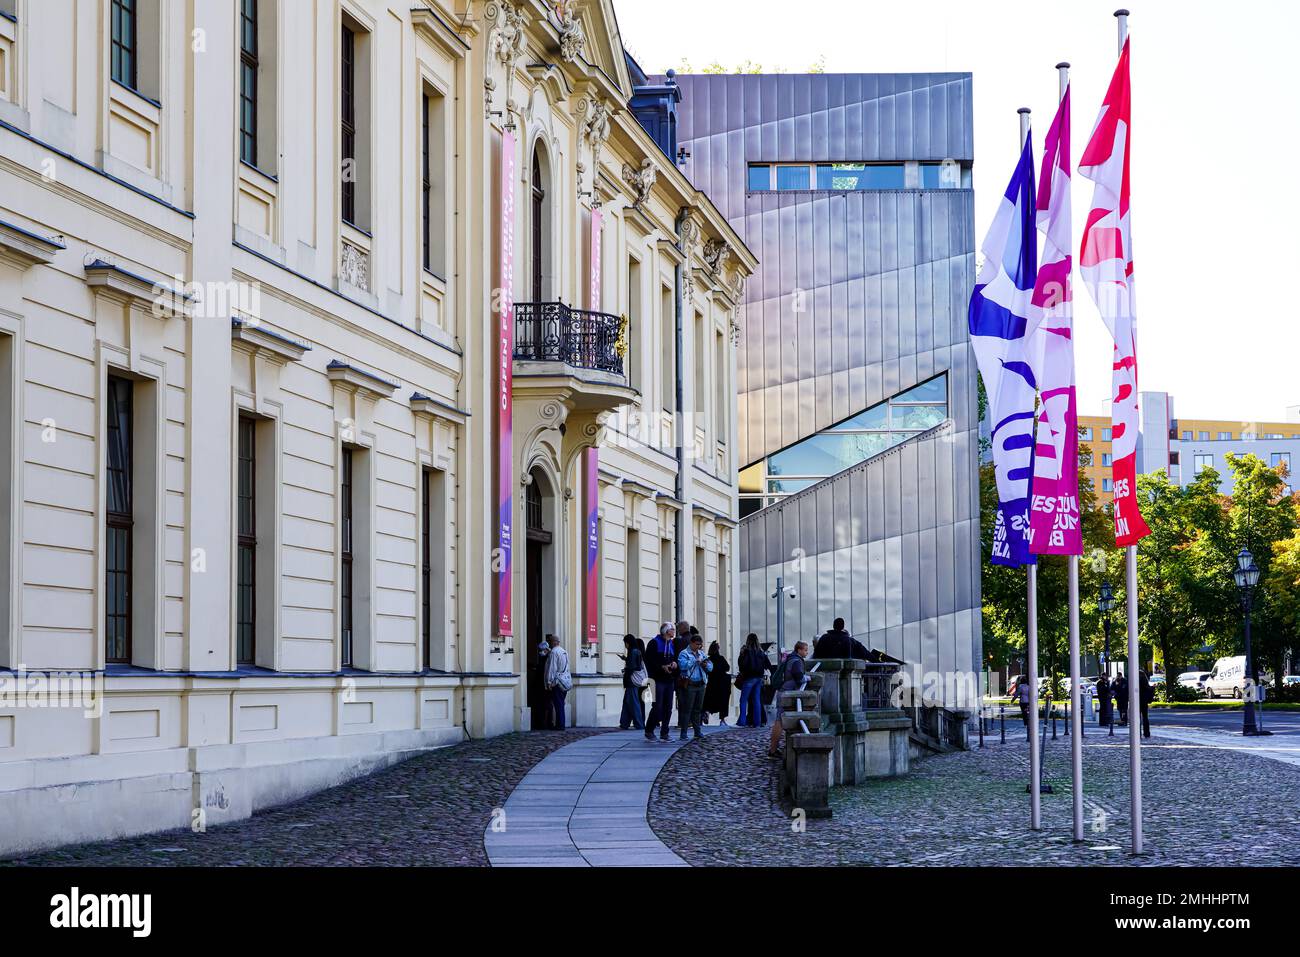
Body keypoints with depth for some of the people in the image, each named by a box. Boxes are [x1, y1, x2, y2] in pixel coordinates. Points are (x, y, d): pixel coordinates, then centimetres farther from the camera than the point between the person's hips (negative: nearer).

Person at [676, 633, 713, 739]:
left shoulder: (702, 654, 18)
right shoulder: (684, 653, -3)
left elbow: (711, 667, 14)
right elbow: (683, 665, -21)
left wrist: (706, 665, -8)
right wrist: (695, 660, -18)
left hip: (701, 684, 6)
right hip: (689, 685, -6)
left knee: (698, 709, 11)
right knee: (687, 709, -6)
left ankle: (697, 731, 18)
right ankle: (683, 733, -5)